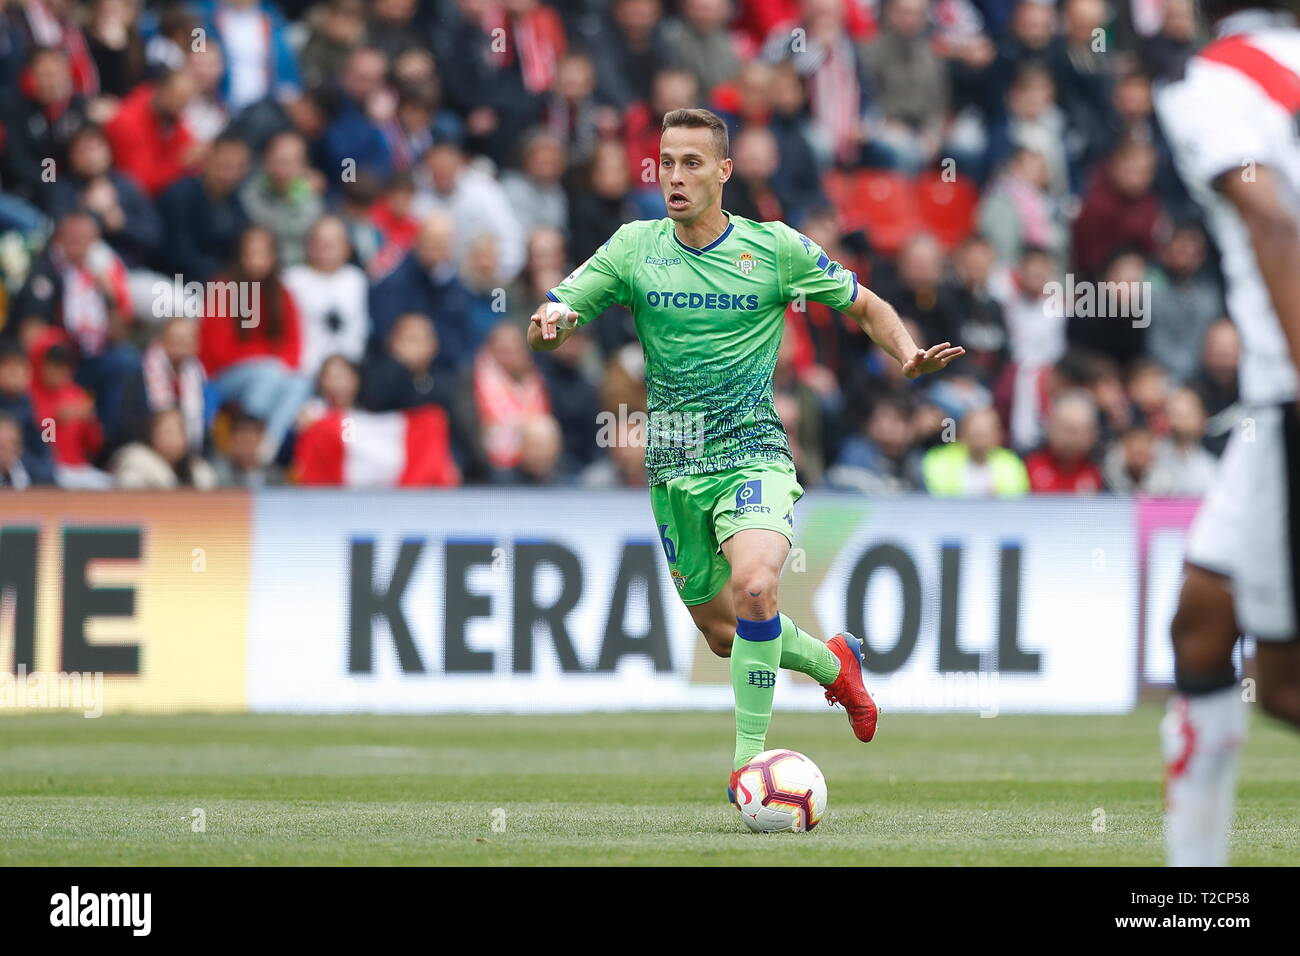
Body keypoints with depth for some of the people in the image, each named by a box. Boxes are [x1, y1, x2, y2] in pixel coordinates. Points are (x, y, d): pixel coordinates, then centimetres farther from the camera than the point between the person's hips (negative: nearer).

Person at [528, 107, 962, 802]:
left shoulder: (775, 248, -3)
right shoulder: (635, 248, 1)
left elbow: (866, 307, 8)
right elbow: (543, 326, 1)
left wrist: (908, 355, -11)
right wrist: (552, 321, -24)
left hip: (752, 453, -4)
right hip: (672, 465, 4)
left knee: (754, 588, -30)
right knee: (721, 632, 14)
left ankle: (749, 754, -18)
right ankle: (833, 661, 43)